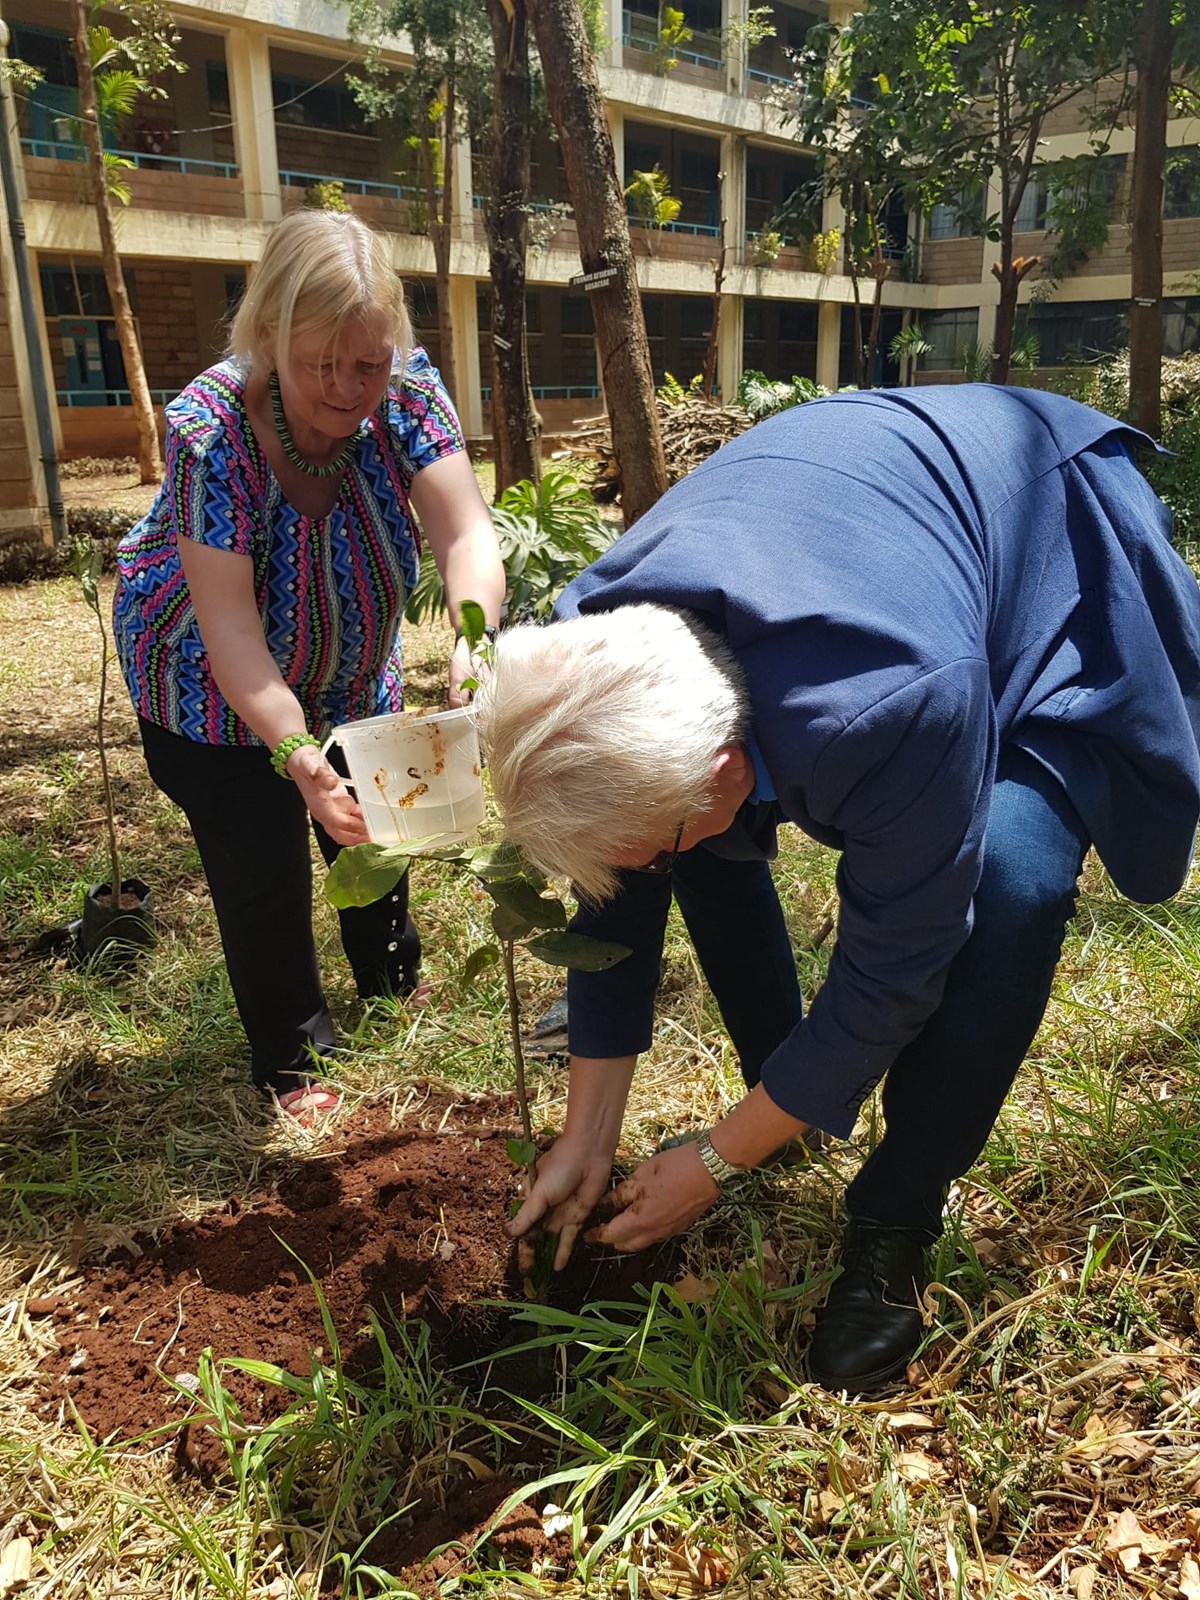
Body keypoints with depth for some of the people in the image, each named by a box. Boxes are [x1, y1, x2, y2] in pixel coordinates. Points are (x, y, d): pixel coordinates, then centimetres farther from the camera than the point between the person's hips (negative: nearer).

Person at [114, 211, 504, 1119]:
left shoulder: (407, 388, -23)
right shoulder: (209, 430, -33)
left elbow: (464, 533, -33)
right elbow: (230, 625, -37)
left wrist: (474, 640, -52)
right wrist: (299, 755, -48)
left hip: (350, 669, 4)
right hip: (215, 687, -4)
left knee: (373, 827, 17)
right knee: (263, 866, -2)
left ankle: (394, 986, 46)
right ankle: (292, 1060, 23)